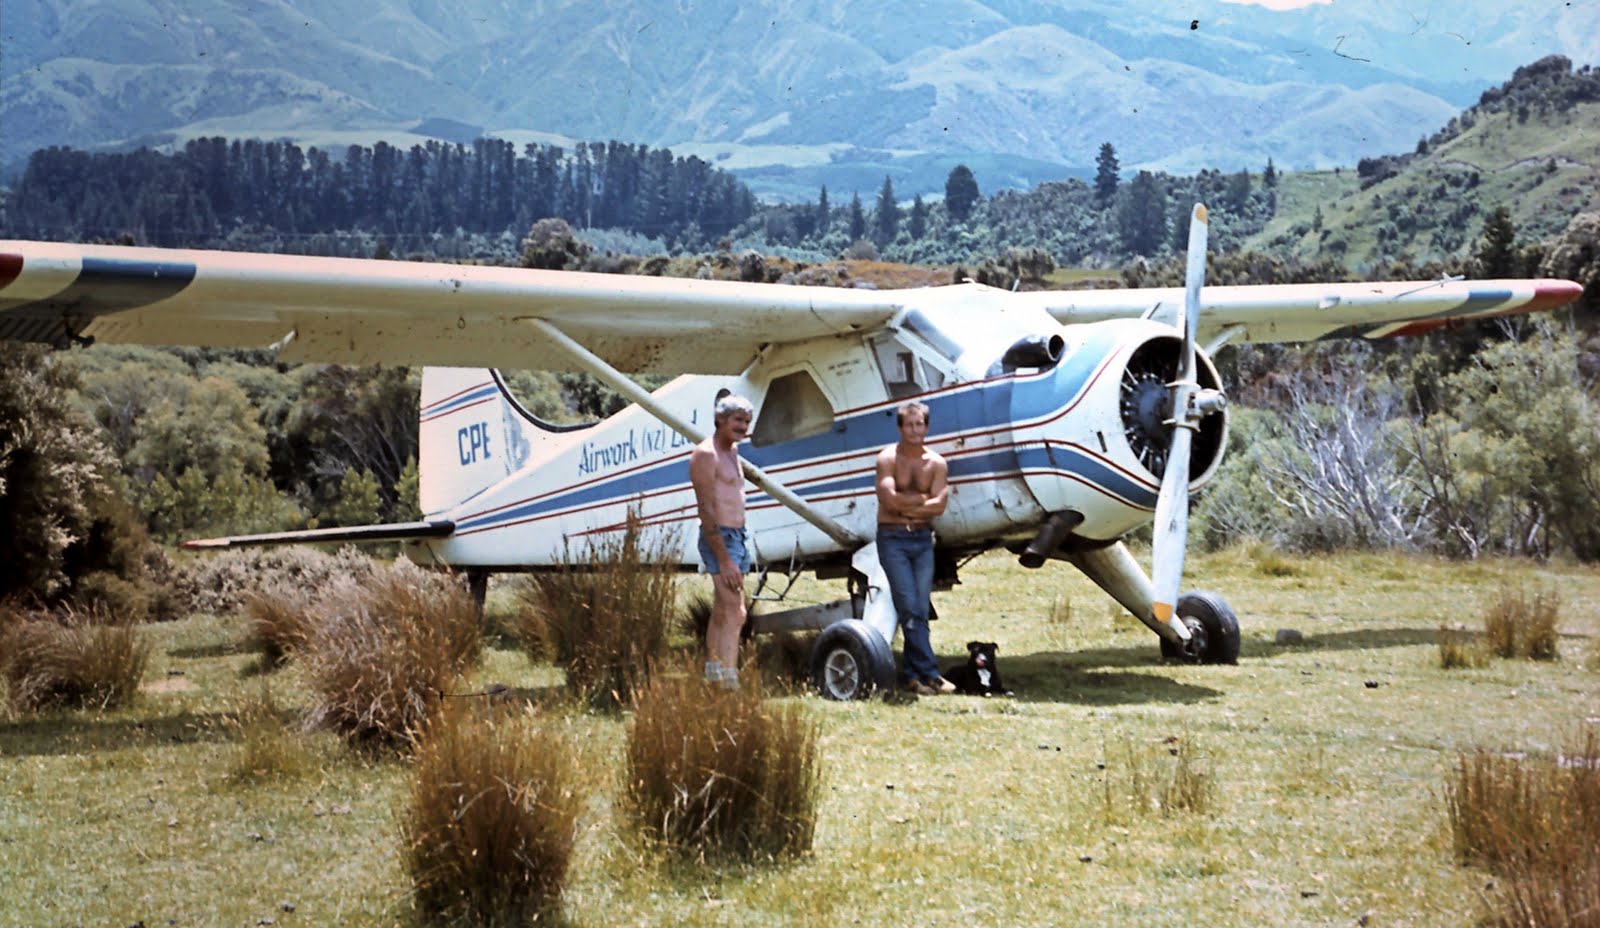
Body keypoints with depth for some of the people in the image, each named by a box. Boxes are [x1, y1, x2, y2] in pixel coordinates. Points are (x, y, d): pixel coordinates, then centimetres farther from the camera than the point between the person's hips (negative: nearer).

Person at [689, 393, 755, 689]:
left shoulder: (732, 450, 16)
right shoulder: (706, 454, -14)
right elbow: (706, 511, -18)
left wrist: (740, 546, 17)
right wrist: (724, 559, -22)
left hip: (739, 536, 10)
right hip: (720, 539, -10)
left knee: (721, 614, 12)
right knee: (734, 614, -15)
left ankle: (713, 679, 17)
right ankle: (729, 686, -19)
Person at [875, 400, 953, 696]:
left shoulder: (936, 464, 6)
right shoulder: (888, 458, -4)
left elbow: (939, 506, -5)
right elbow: (889, 498, -18)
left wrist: (905, 506, -12)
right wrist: (922, 498, -7)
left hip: (922, 539, 4)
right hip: (892, 539, -4)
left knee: (921, 610, 1)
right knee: (909, 607, -10)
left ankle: (911, 674, 10)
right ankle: (929, 674, -11)